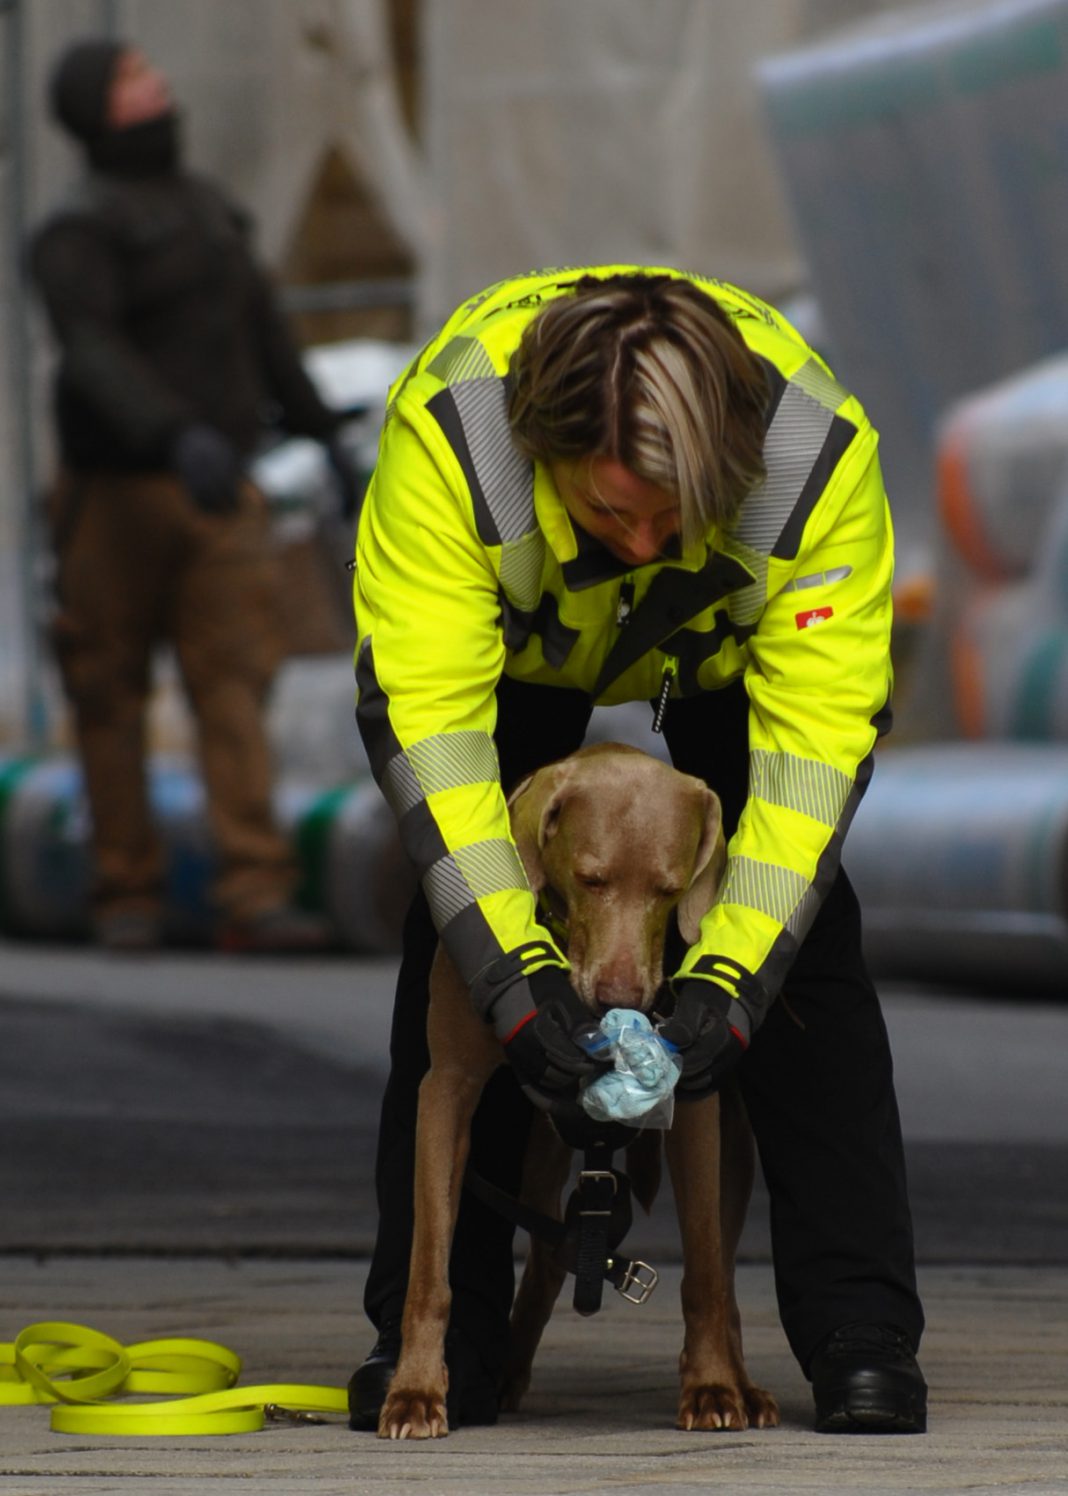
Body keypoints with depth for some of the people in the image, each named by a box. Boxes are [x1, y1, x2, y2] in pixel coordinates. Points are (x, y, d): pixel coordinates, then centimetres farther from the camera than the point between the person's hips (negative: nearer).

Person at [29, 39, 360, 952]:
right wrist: (179, 438, -38)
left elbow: (261, 330, 26)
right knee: (112, 698, 3)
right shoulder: (79, 232, -9)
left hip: (217, 498, 5)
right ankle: (128, 897, 13)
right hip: (120, 491, -5)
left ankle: (256, 899, -15)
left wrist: (321, 433, 26)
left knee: (236, 686, -7)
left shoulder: (207, 208, 16)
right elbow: (95, 356, -24)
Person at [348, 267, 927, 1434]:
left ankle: (864, 1342, -12)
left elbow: (823, 724, -35)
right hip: (518, 638, 0)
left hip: (737, 649, 0)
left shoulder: (819, 451, -41)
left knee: (804, 935, -14)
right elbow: (420, 705, -41)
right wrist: (513, 967, -47)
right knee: (456, 929, -11)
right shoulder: (448, 430, -44)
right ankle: (435, 1341, -3)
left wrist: (733, 972, -43)